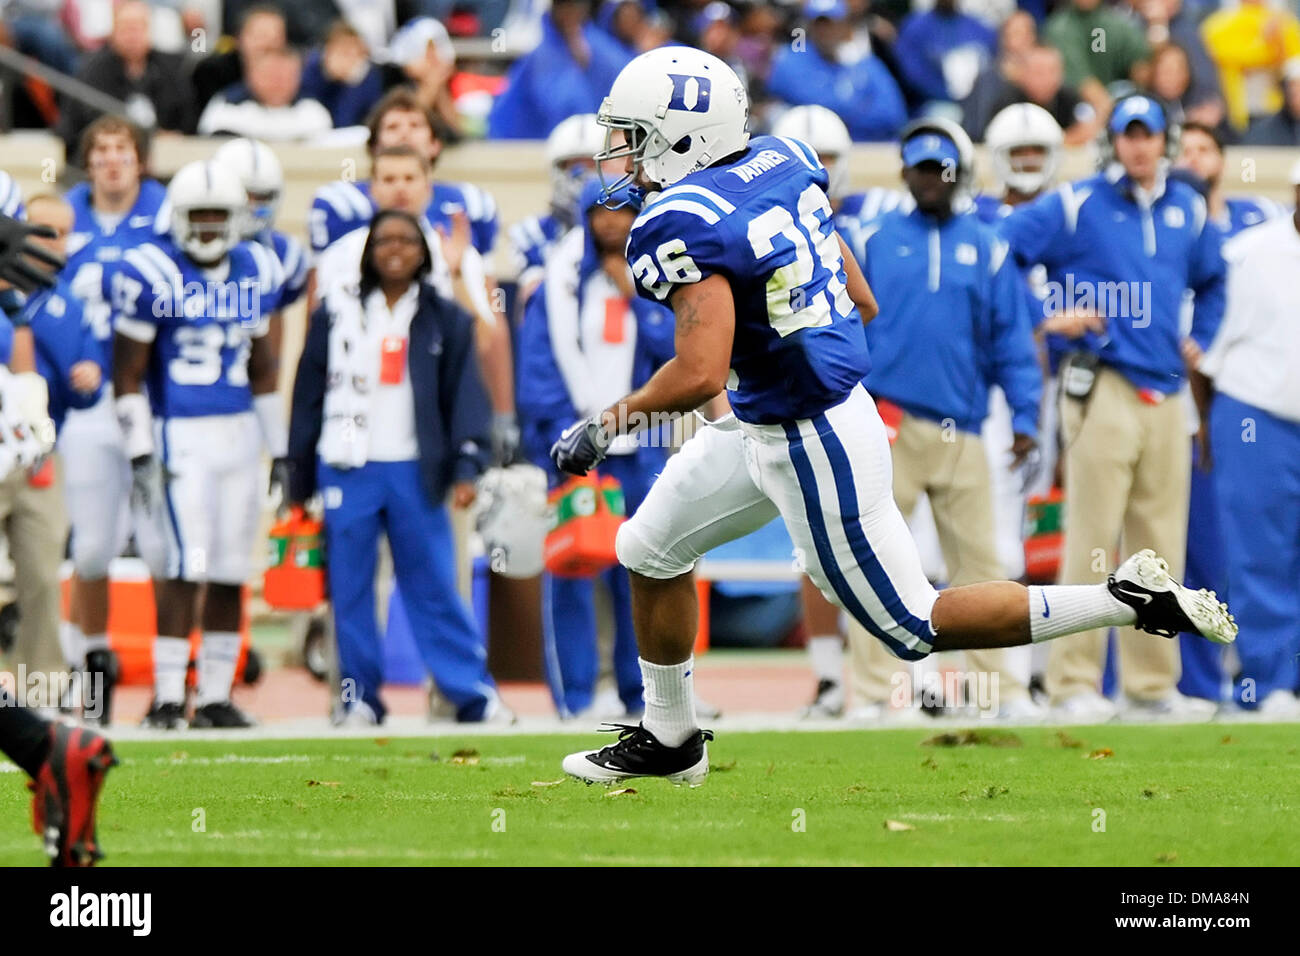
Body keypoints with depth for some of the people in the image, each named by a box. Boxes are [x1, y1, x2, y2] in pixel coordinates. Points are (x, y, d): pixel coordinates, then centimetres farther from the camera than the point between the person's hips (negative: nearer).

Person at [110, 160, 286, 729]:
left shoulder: (254, 272, 11)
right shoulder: (152, 274, -7)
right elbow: (128, 373, -5)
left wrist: (279, 448, 20)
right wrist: (139, 453, -9)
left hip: (240, 433, 6)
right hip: (179, 434, -6)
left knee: (231, 573, 5)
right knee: (185, 566, -12)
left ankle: (216, 697, 11)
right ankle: (168, 698, -9)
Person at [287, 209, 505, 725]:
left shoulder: (444, 319, 8)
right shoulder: (338, 310, 7)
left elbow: (464, 395, 5)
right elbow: (309, 394, 10)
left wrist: (466, 467, -7)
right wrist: (299, 479, 8)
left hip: (414, 470, -1)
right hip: (347, 467, 1)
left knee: (434, 585, -2)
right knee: (350, 589, 2)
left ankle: (475, 693, 1)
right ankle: (359, 696, 9)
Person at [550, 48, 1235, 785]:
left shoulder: (683, 226, -24)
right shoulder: (782, 162, 2)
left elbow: (700, 375, -33)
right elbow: (863, 303, 10)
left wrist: (610, 422, -17)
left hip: (812, 448, -10)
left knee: (914, 628, 4)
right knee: (650, 550, 21)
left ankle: (1130, 601, 3)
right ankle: (670, 738, 35)